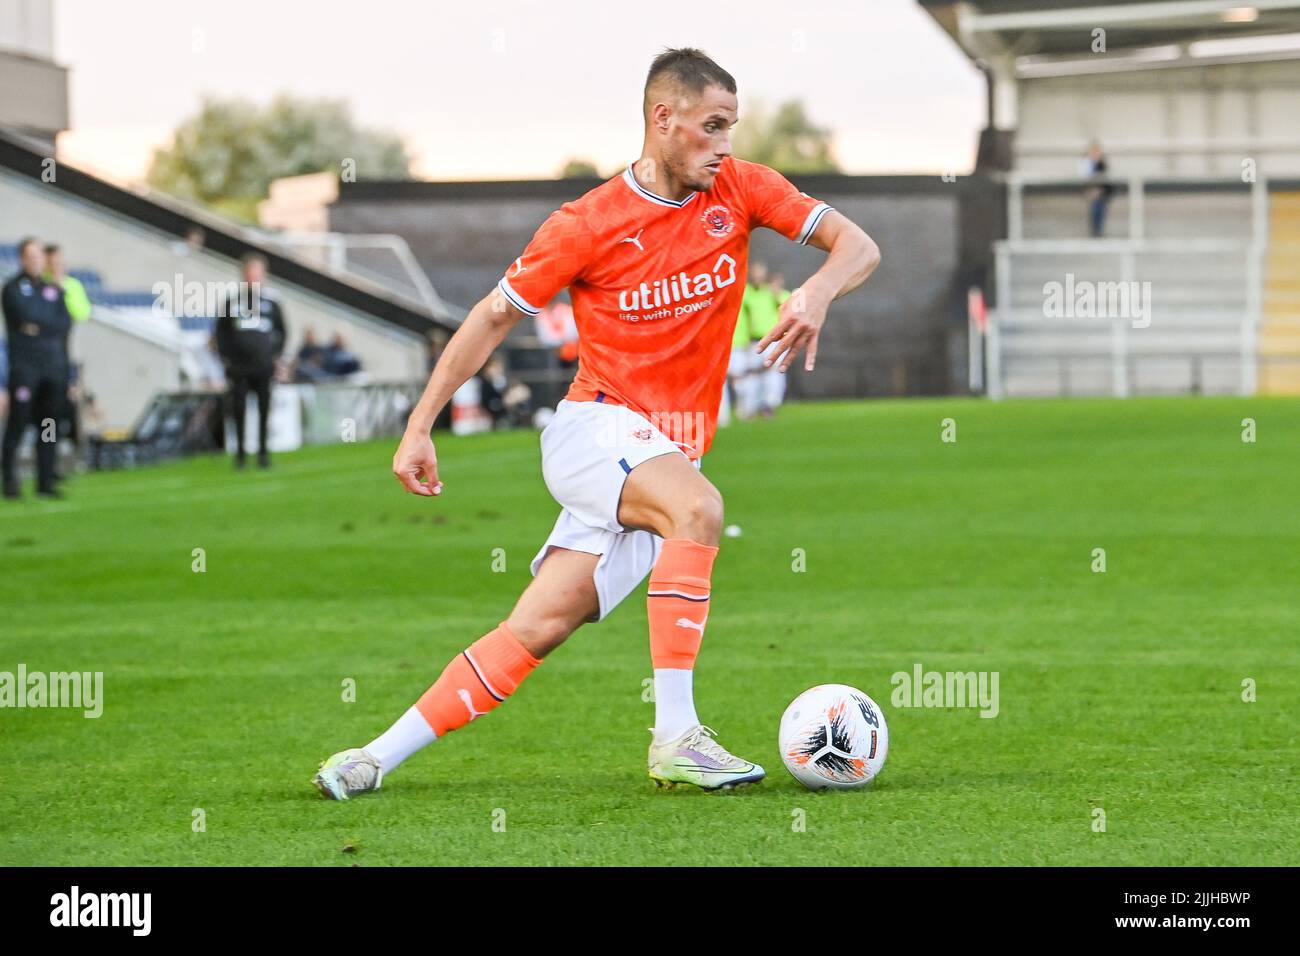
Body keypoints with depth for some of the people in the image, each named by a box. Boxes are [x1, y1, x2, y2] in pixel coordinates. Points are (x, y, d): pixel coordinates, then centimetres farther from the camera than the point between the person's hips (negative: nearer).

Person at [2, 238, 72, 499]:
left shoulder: (54, 290, 17)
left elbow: (66, 323, 5)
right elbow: (25, 314, -13)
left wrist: (38, 326, -7)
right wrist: (51, 322, -1)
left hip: (54, 365, 5)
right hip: (24, 365, -5)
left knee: (50, 427, 4)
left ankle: (46, 481, 8)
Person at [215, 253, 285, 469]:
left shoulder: (271, 303, 4)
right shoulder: (232, 302, 1)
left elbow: (281, 331, 14)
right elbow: (221, 331, 8)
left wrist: (275, 353, 6)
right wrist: (226, 356, 2)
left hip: (264, 368, 1)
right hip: (239, 368, -1)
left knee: (264, 410, 2)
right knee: (238, 410, 0)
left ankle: (263, 452, 11)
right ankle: (240, 452, 10)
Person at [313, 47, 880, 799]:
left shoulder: (740, 190, 2)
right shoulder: (589, 224, -7)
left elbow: (858, 247, 2)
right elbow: (494, 318, 3)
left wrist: (817, 295, -21)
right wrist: (420, 427, 2)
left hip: (668, 454, 4)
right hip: (594, 427, -4)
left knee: (540, 627, -5)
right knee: (698, 506, -34)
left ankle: (381, 757, 0)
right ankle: (675, 738, -34)